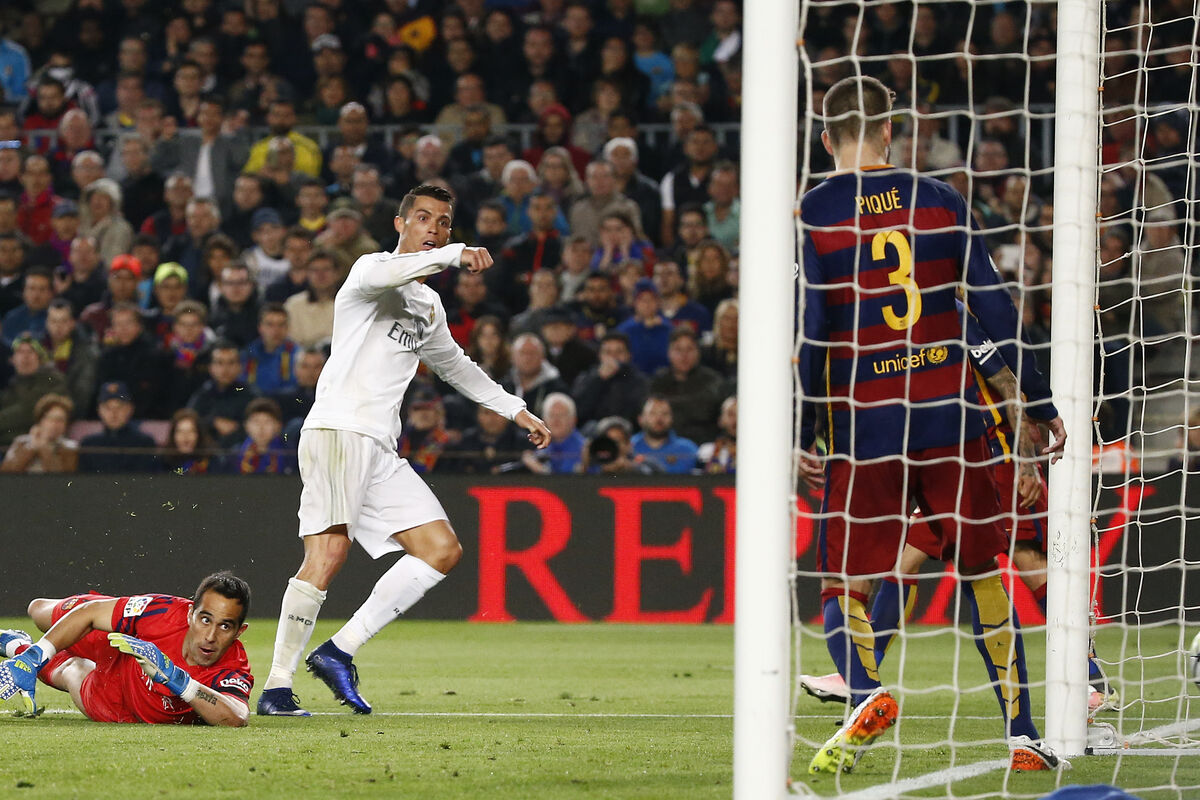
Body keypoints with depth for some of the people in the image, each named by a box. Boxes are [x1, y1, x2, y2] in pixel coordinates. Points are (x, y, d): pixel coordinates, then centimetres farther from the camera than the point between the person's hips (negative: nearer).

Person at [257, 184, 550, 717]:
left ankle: (340, 651, -4)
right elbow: (386, 273, -25)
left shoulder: (429, 307, 25)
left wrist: (516, 411, 43)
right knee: (328, 553, -22)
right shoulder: (371, 270, 1)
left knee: (443, 550, -1)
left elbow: (455, 364, 42)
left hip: (381, 452, 8)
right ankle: (277, 686, -21)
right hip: (337, 429, -8)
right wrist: (456, 255, -33)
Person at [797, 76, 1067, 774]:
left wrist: (802, 434, 0)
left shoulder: (812, 215, -2)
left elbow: (810, 334, -7)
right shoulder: (941, 201, 5)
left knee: (844, 586, 4)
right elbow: (997, 311, 4)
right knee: (983, 573, 13)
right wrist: (1042, 404, 10)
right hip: (951, 418, 2)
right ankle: (1022, 736, 9)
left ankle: (868, 693, -26)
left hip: (863, 426, -2)